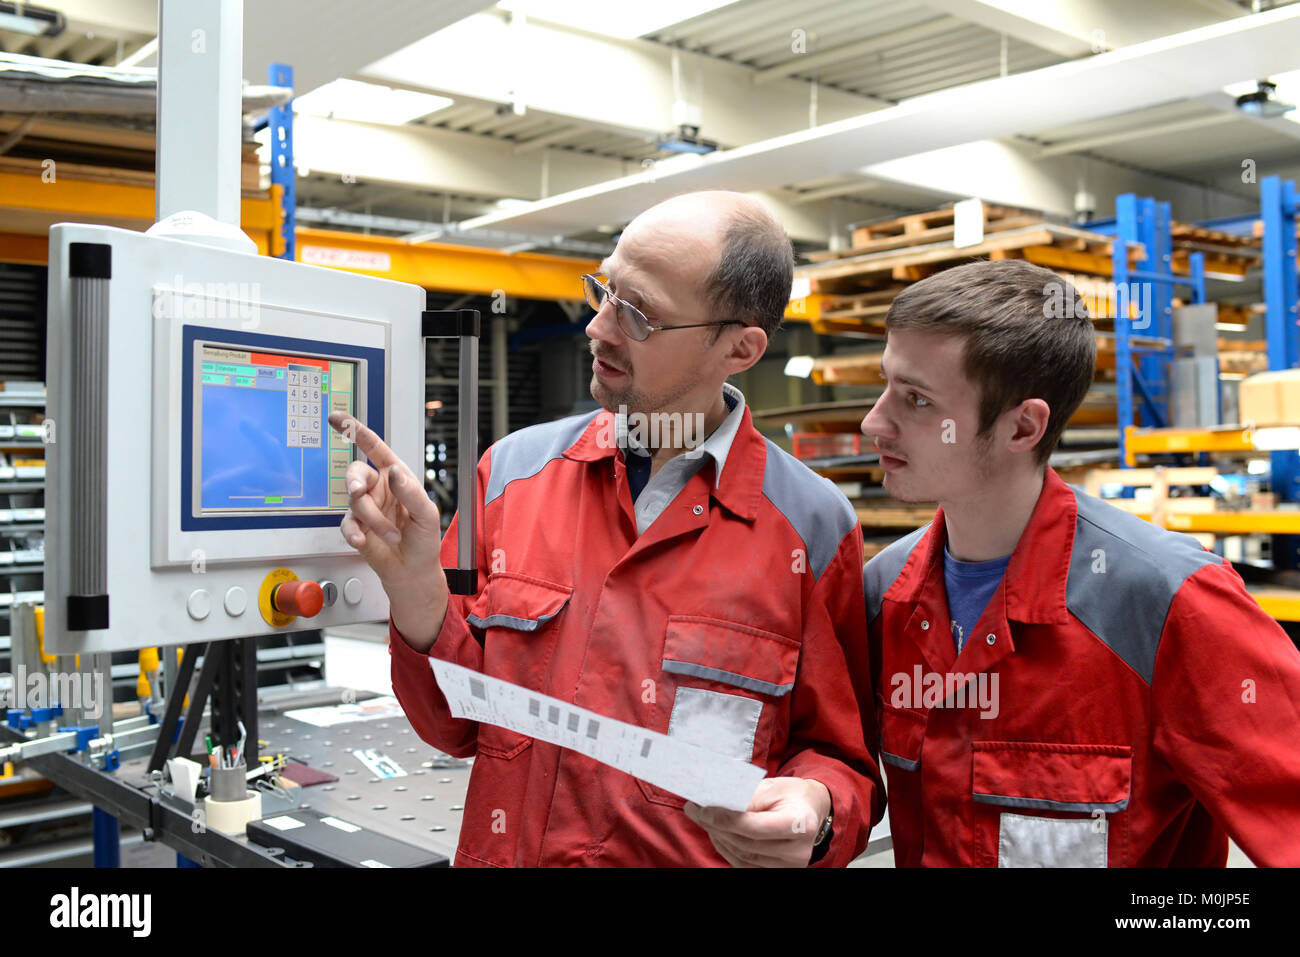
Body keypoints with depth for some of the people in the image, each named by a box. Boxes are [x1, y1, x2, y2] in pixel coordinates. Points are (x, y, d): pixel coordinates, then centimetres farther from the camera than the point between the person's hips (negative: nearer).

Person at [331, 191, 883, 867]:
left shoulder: (812, 524, -8)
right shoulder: (511, 470, -1)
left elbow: (843, 758, 1)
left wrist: (814, 812, -19)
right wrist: (416, 587, -12)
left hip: (696, 856, -1)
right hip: (504, 851, 2)